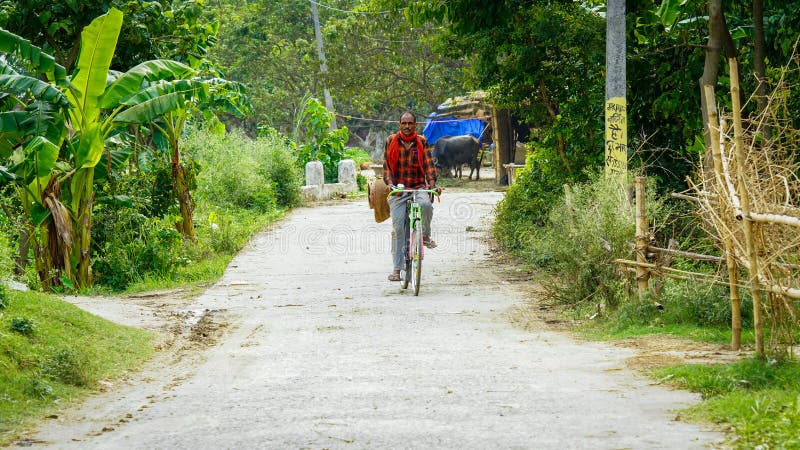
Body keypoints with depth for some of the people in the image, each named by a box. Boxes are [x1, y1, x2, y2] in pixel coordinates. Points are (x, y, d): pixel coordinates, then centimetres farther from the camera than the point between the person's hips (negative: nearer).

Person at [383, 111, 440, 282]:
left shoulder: (422, 142, 5)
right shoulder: (391, 141, 5)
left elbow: (428, 163, -2)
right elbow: (386, 165, 2)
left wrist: (432, 183, -18)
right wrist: (390, 183, -14)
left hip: (418, 187, 0)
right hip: (398, 190, 0)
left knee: (425, 204, -34)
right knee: (398, 227, -8)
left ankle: (425, 235, -6)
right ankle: (397, 269, -4)